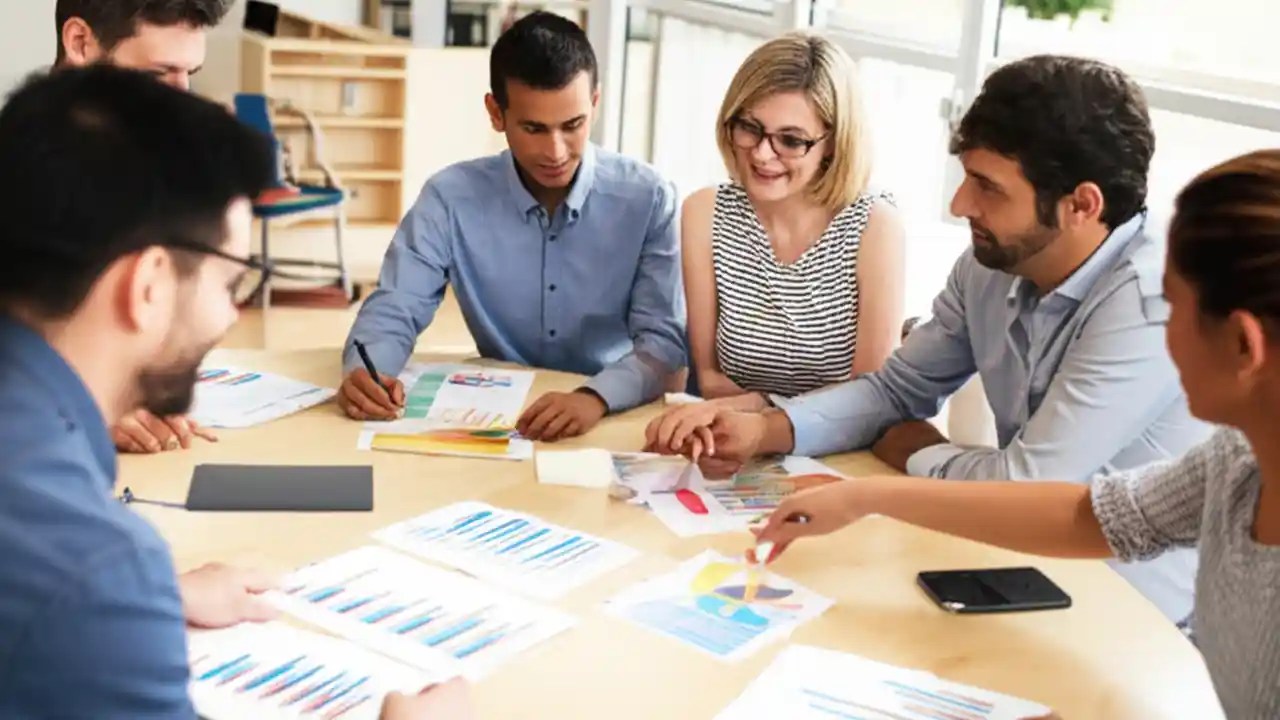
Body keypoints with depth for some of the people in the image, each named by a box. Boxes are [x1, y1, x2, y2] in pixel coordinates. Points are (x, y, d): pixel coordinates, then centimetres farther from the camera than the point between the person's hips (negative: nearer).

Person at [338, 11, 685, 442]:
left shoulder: (647, 200, -9)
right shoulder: (452, 197, -5)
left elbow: (665, 340, -13)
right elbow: (395, 309, -2)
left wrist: (596, 398, -33)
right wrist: (366, 371, -25)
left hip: (615, 420, -1)